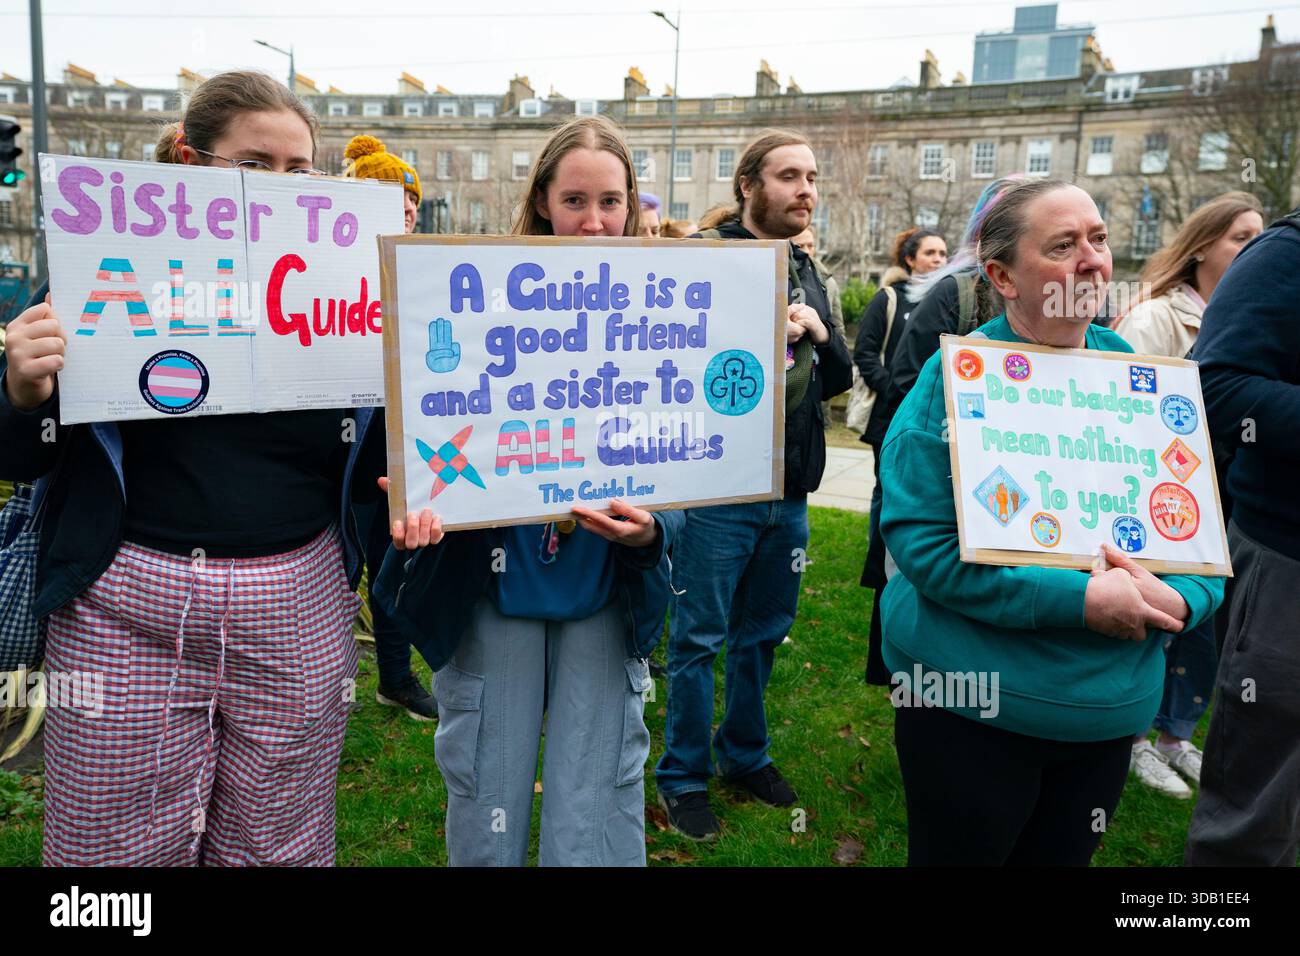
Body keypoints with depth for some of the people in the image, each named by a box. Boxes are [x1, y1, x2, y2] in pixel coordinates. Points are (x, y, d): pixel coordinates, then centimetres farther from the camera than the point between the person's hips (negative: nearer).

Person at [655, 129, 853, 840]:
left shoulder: (804, 271, 13)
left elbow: (838, 379, 14)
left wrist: (820, 334, -5)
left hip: (789, 494, 7)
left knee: (762, 634, 19)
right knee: (698, 639, 7)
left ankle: (745, 753, 39)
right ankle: (683, 775, 24)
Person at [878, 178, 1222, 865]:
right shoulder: (955, 378, -13)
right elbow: (918, 536, -21)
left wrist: (1181, 598, -16)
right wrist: (1077, 598, -24)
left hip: (1114, 704, 5)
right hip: (969, 703, -5)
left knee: (1061, 857, 22)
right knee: (958, 853, 14)